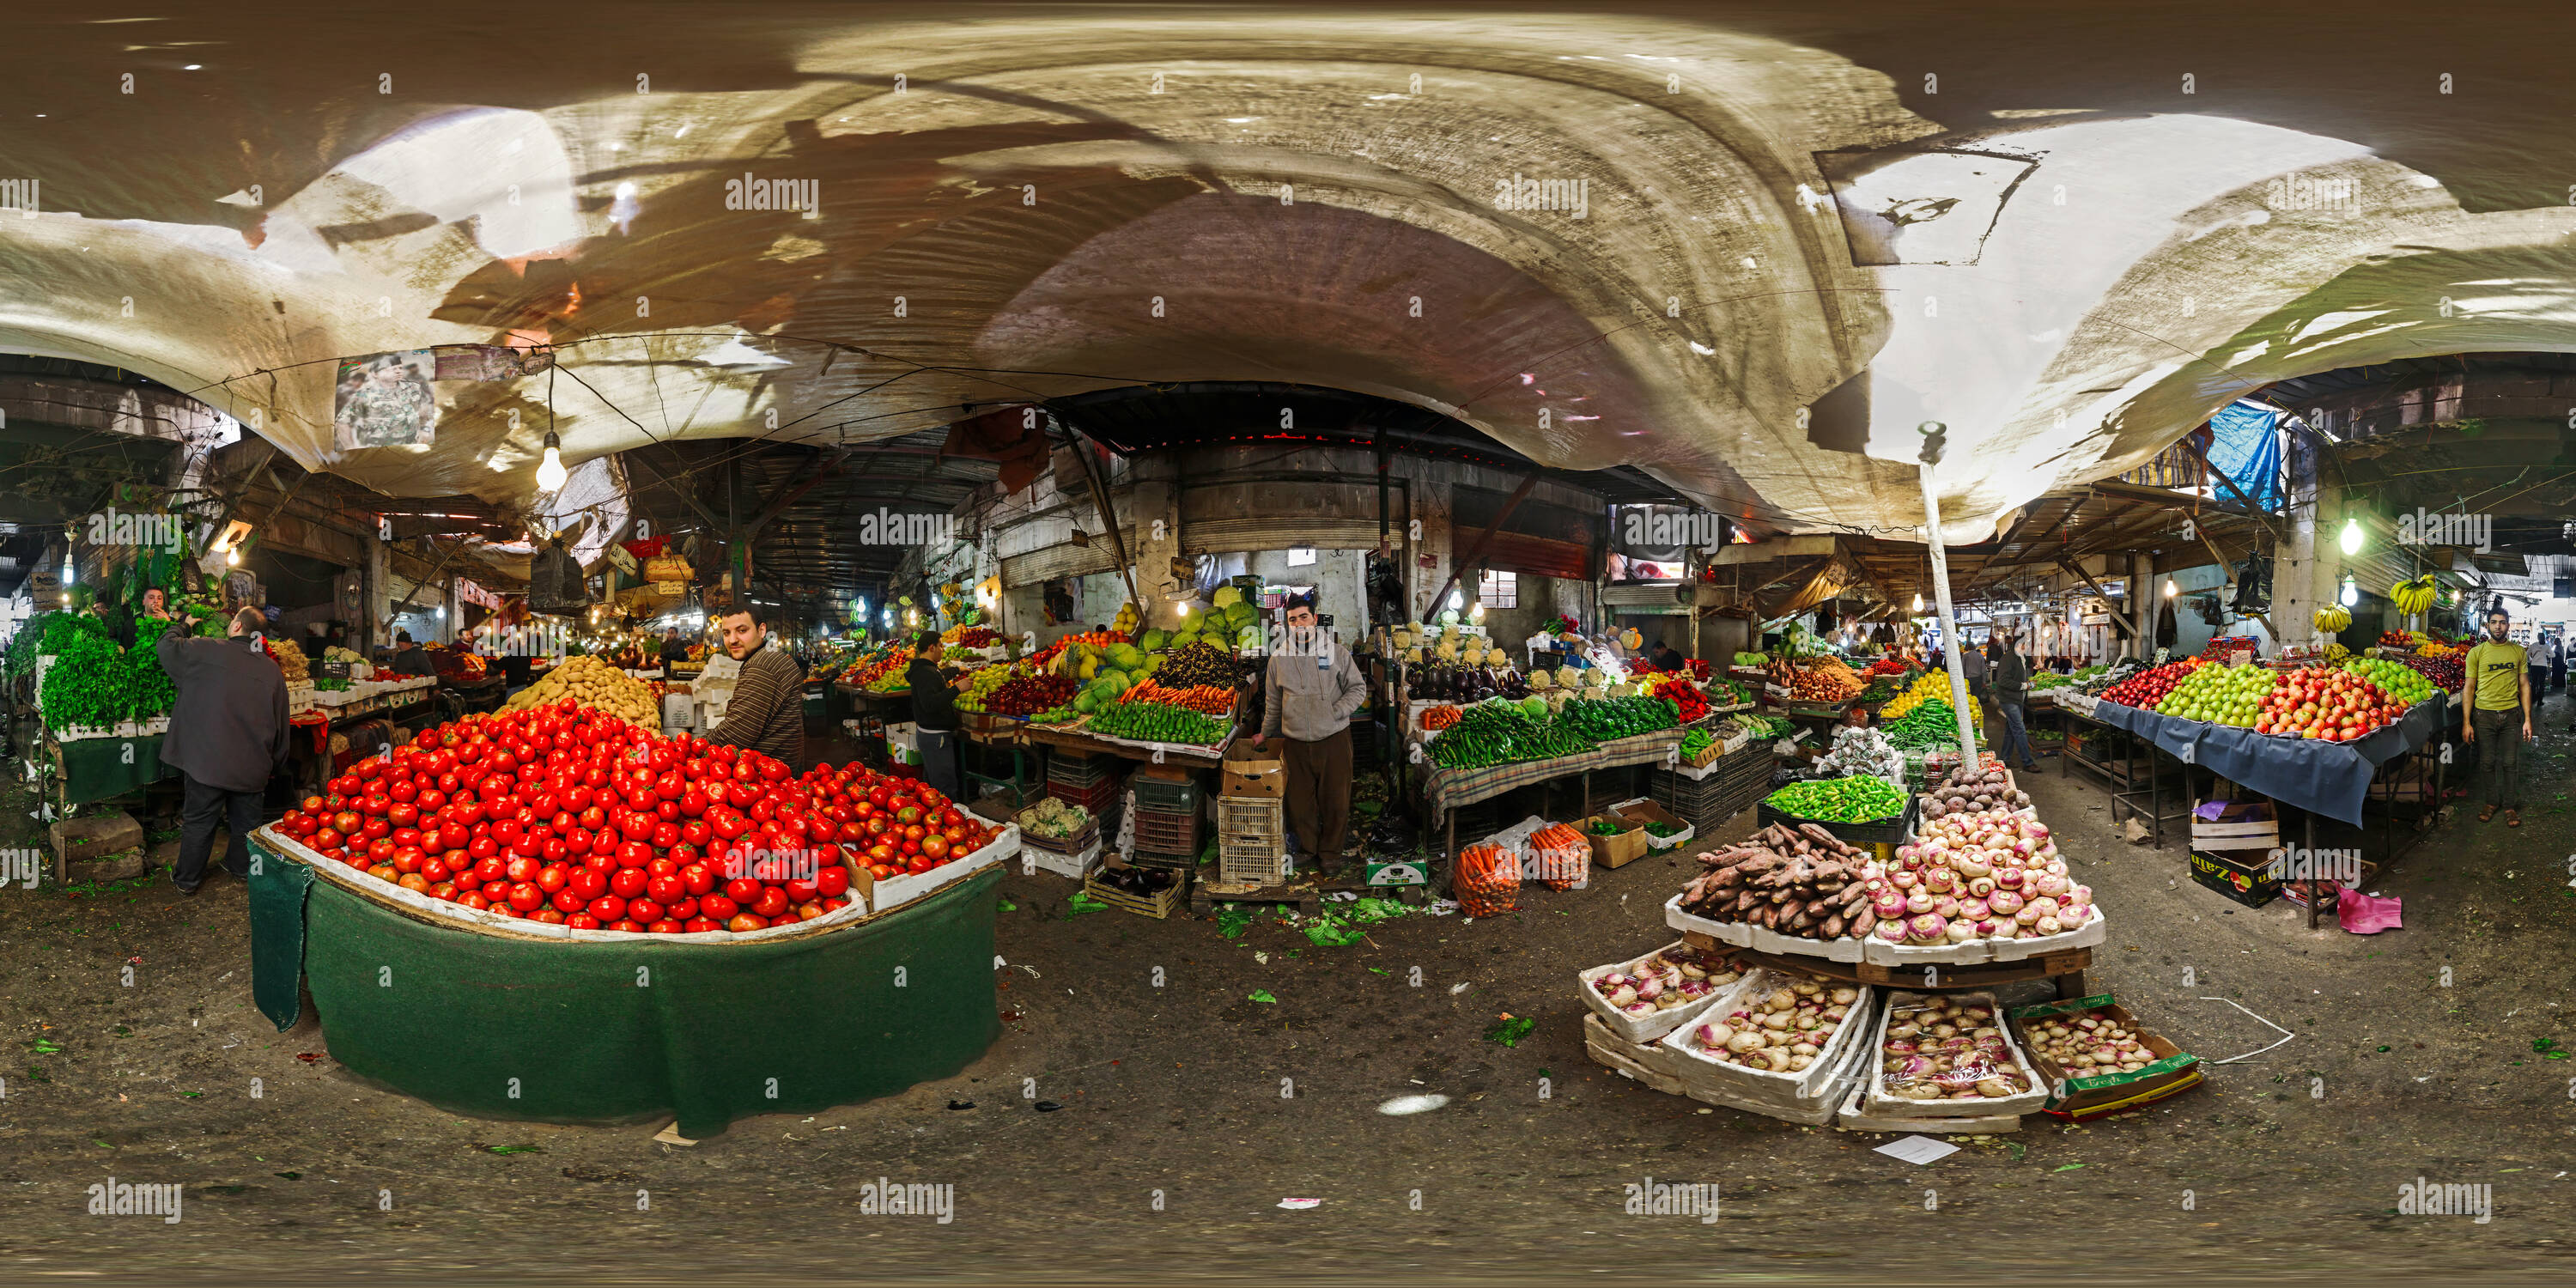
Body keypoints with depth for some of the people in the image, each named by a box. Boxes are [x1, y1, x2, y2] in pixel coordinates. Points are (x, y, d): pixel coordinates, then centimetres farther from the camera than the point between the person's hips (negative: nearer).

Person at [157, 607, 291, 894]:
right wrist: (275, 765, 20)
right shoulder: (272, 671, 1)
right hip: (251, 768, 2)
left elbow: (165, 646, 5)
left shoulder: (207, 652, -9)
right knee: (245, 820, 19)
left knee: (198, 821, 9)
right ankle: (241, 867, 34)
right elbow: (282, 725, 8)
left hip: (207, 762, -2)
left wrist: (182, 628, 26)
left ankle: (187, 879, 19)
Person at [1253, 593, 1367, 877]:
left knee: (1335, 798, 2)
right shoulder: (1279, 658, 6)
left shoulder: (1336, 652, 0)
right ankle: (1307, 847, 22)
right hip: (1295, 741, 2)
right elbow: (1273, 701, 18)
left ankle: (1330, 851, 16)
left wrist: (1335, 712, -7)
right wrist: (1266, 734, 23)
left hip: (1333, 737, -2)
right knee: (1300, 800, 5)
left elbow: (1358, 689, 5)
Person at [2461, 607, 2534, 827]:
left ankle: (2510, 806, 14)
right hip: (2484, 714, -1)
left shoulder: (2518, 651, 6)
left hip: (2511, 714, 1)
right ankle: (2490, 802, 20)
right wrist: (2466, 723, -3)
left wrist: (2527, 719, 2)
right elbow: (2468, 687, 2)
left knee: (2511, 763, 3)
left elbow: (2524, 685, 8)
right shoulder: (2476, 652, 1)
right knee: (2487, 762, 5)